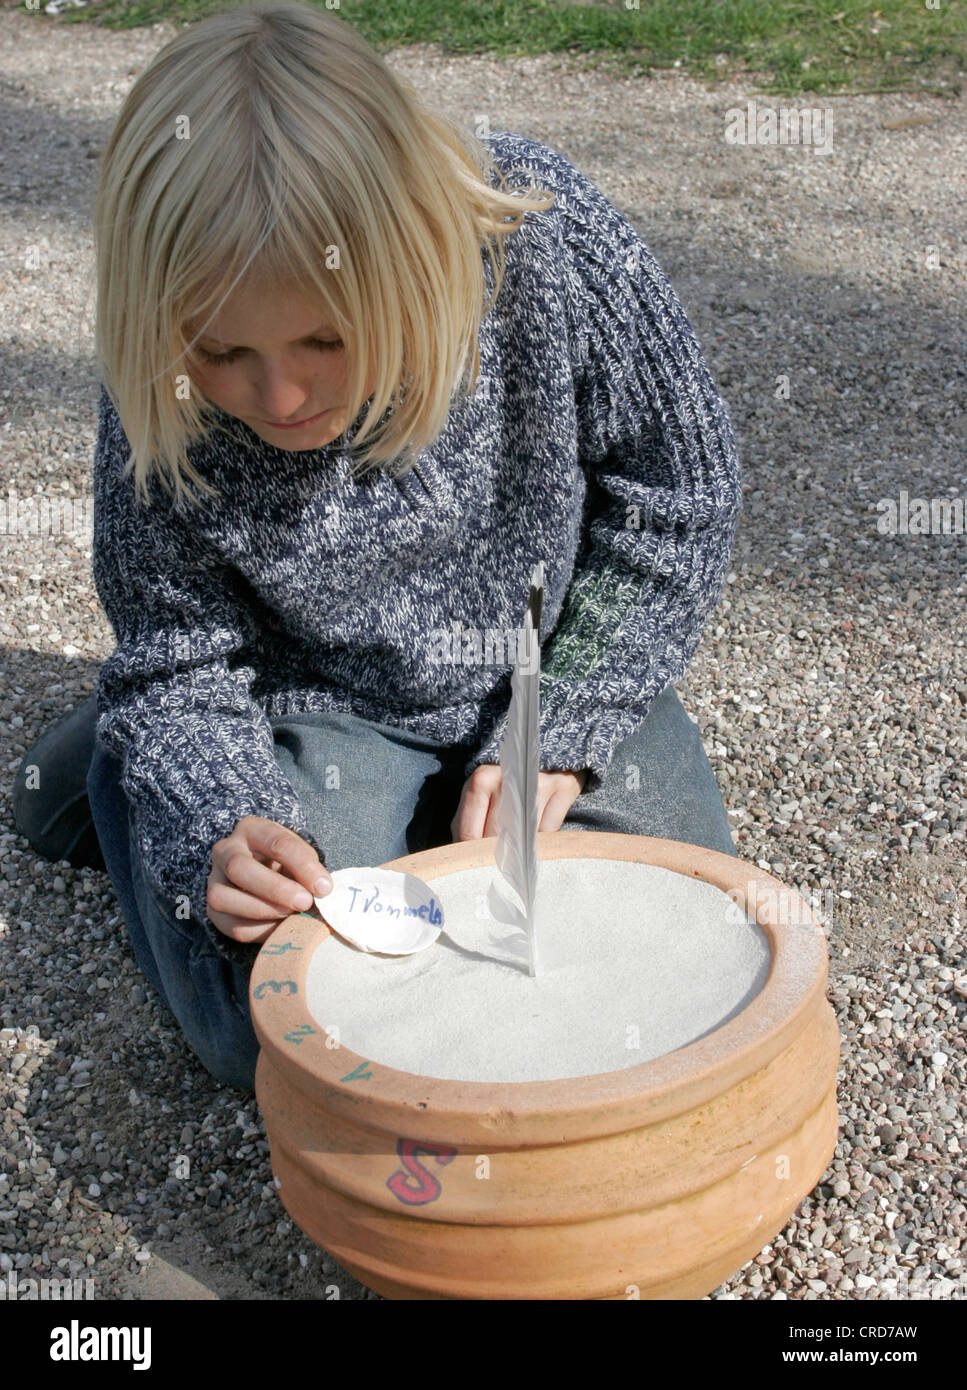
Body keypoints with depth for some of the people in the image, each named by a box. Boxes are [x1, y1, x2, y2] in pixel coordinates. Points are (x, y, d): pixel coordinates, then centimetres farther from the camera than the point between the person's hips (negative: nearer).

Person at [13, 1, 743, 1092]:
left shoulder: (548, 238, -28)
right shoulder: (159, 407, -24)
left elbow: (679, 494, -12)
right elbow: (178, 661, -10)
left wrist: (558, 731, -16)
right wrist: (225, 826, -30)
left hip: (562, 668, 2)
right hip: (327, 704, -1)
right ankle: (127, 769, 13)